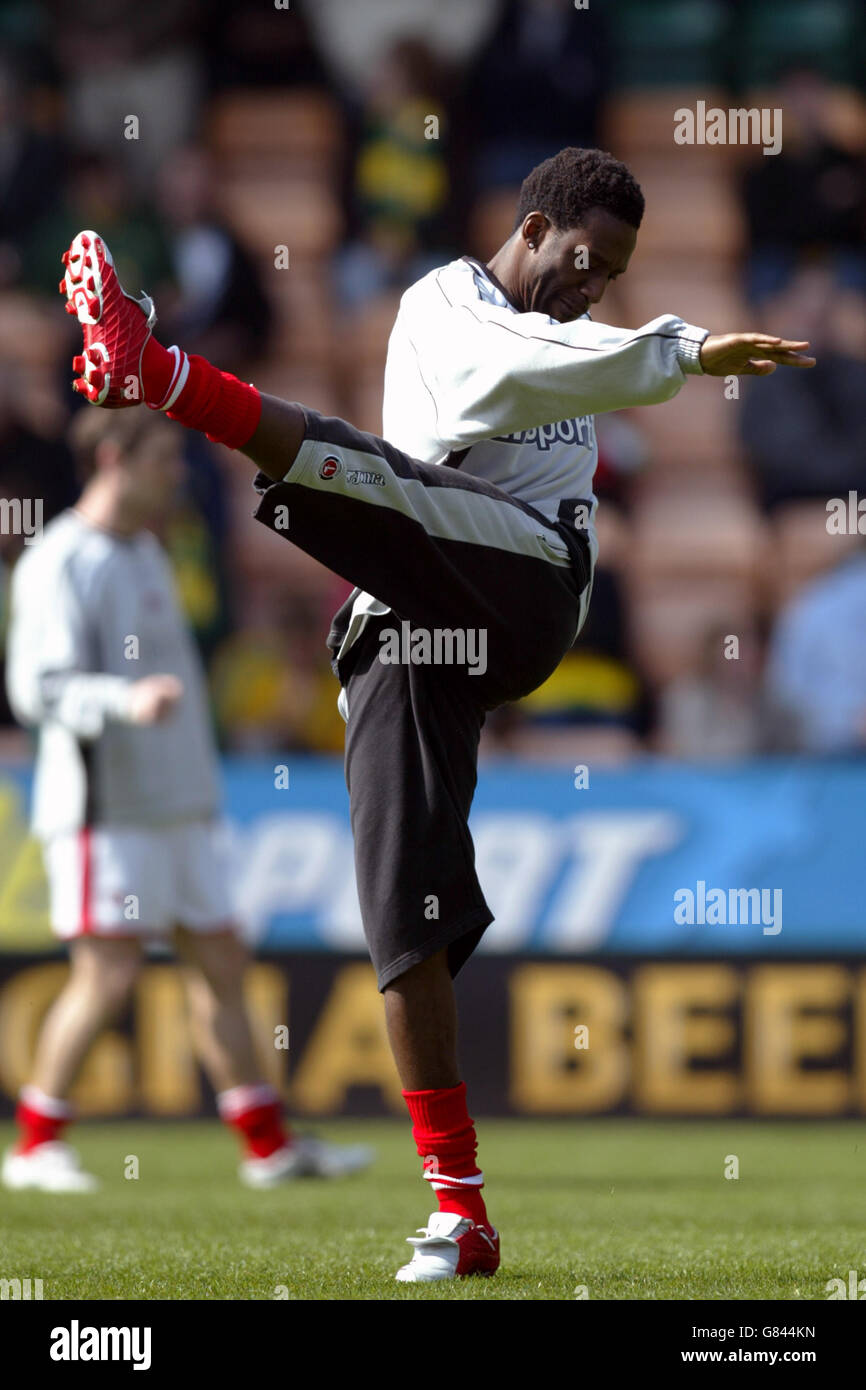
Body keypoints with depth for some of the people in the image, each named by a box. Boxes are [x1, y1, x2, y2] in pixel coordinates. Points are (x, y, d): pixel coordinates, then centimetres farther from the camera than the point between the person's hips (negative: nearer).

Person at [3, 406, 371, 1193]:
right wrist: (125, 703, -37)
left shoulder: (144, 552, 17)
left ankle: (270, 1147, 13)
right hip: (105, 809, -9)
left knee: (220, 962, 9)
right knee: (109, 972, -11)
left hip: (176, 804, 9)